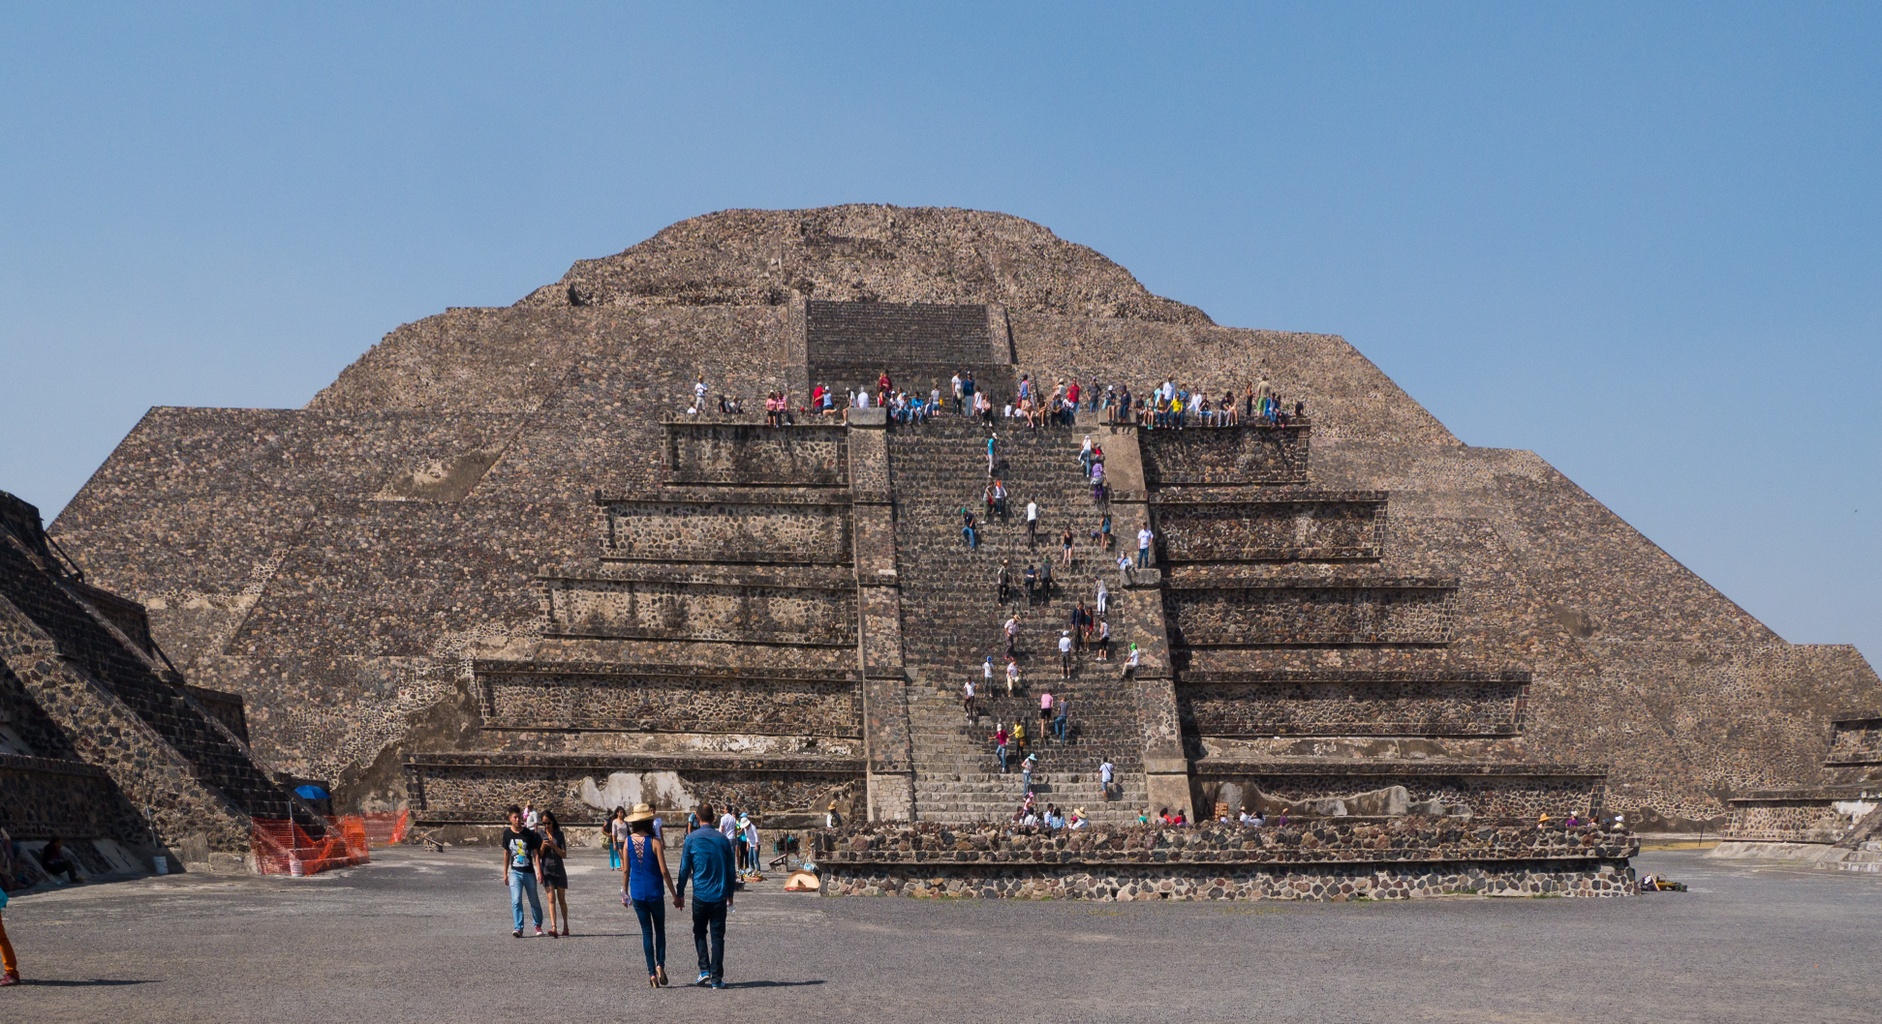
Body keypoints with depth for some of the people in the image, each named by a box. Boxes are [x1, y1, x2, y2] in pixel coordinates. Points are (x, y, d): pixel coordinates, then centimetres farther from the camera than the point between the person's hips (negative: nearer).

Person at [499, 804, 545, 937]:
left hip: (529, 872, -1)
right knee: (516, 901, -12)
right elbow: (506, 854, 10)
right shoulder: (507, 834, 1)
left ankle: (538, 926, 26)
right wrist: (505, 873, 10)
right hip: (515, 872, 1)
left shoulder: (529, 834, -6)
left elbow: (535, 853, -4)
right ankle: (518, 929, -12)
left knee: (534, 900, 8)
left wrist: (539, 872, -12)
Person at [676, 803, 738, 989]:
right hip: (720, 895, 1)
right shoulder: (723, 839, 3)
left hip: (700, 895, -1)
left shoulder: (692, 839, -3)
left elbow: (684, 869, -2)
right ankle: (716, 978, 3)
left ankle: (704, 970, 4)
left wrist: (679, 894, 7)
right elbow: (730, 869, 9)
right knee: (717, 936, 5)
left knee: (700, 932, 16)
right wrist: (730, 894, 20)